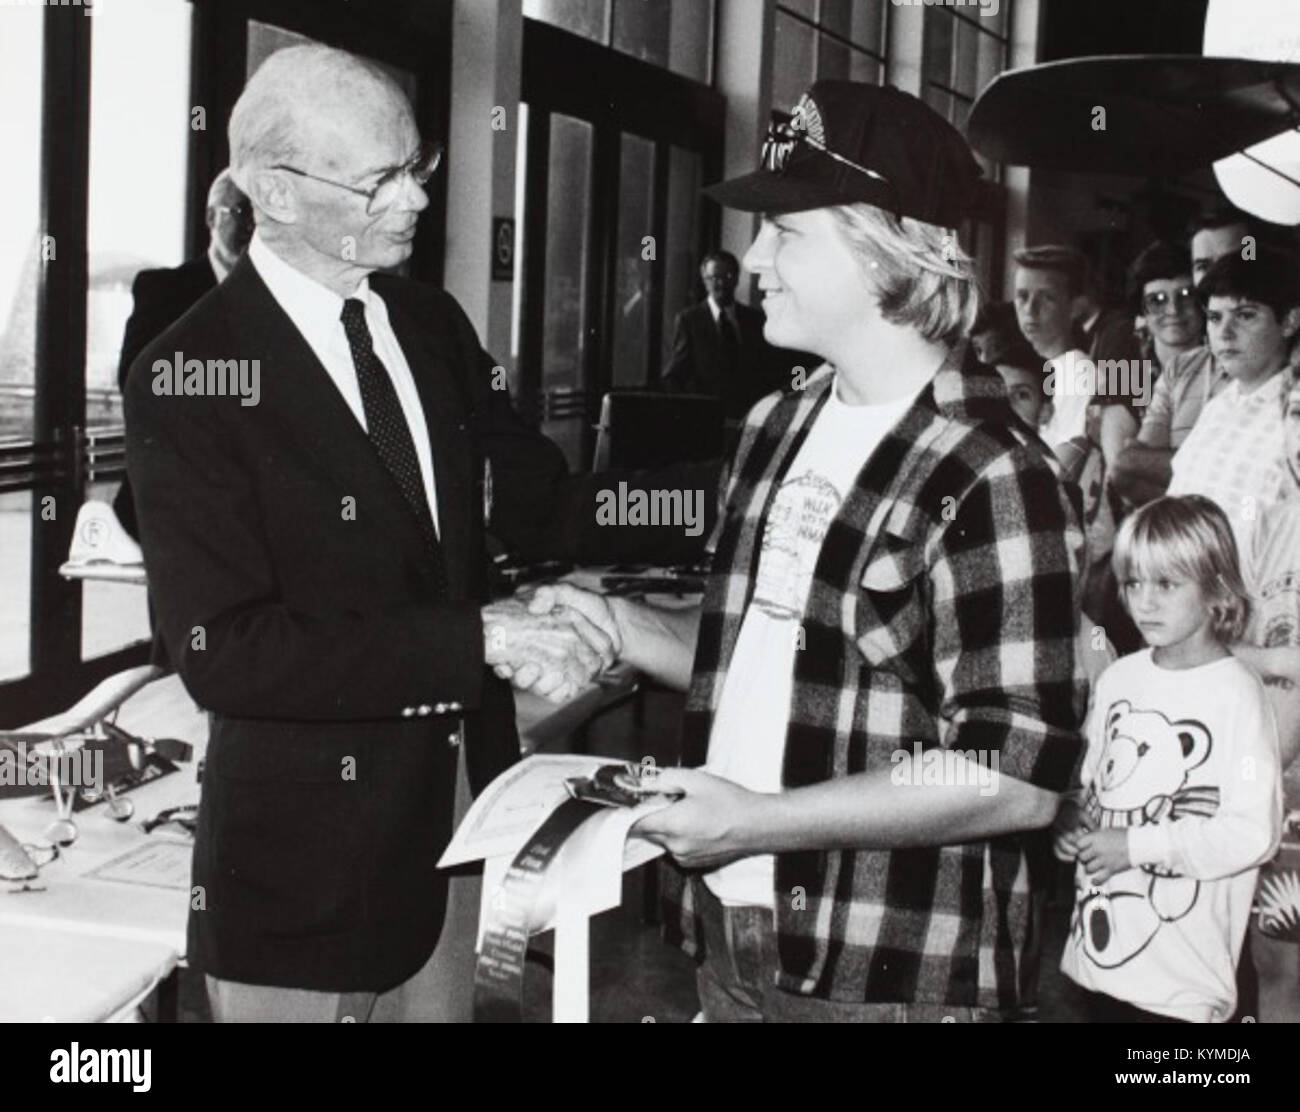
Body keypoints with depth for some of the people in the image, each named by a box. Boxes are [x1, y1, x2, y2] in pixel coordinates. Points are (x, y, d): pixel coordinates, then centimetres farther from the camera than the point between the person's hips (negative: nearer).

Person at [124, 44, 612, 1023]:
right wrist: (479, 636, -26)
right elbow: (225, 651, -23)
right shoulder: (189, 378, -17)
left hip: (462, 799, 6)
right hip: (306, 844, -6)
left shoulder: (433, 323, 2)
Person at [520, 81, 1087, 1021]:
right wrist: (621, 626, 1)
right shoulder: (777, 430, 7)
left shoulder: (991, 476, -17)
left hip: (890, 977, -7)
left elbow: (1019, 778, -20)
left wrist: (759, 821, -20)